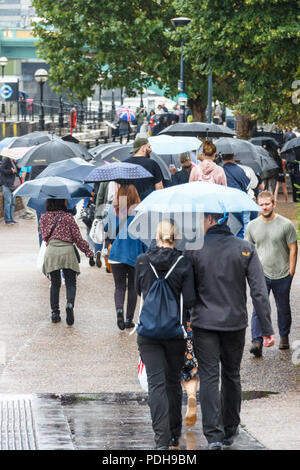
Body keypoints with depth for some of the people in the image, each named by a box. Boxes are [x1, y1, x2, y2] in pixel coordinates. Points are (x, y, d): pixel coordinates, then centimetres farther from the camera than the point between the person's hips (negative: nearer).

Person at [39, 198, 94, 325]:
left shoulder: (44, 217, 7)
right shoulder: (68, 216, -1)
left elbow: (44, 235, 14)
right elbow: (77, 237, 0)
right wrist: (88, 251, 9)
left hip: (51, 252, 2)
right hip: (67, 251, -2)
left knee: (55, 284, 13)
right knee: (71, 283, 3)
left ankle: (55, 312, 8)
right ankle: (70, 304, -23)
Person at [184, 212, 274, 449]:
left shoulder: (194, 250, -8)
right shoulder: (245, 249, -3)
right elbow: (259, 291, -7)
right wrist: (267, 328, -4)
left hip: (204, 323, -2)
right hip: (235, 323, 2)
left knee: (209, 376, -1)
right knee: (231, 375, 17)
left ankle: (213, 434, -12)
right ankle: (230, 430, 27)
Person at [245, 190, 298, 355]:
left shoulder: (286, 224, -5)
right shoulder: (252, 226, 3)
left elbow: (293, 249, -1)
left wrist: (291, 272, -5)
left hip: (282, 275, -1)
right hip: (261, 274, 1)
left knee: (283, 308, 13)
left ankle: (284, 337, 31)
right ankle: (257, 341, -15)